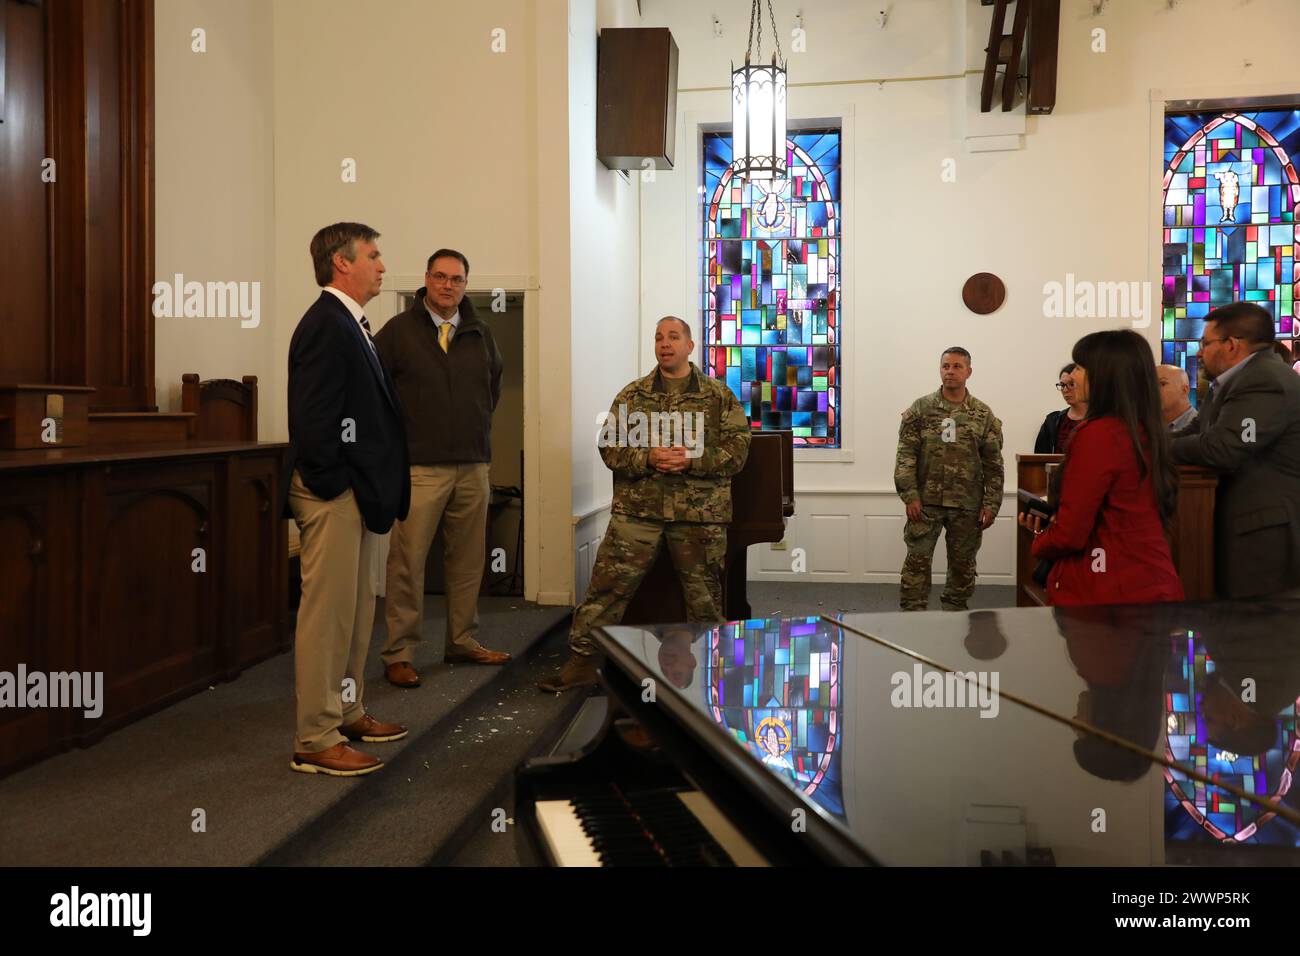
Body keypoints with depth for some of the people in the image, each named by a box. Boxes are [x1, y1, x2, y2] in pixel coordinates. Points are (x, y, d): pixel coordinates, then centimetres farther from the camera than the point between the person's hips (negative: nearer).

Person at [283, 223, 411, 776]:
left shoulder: (349, 325, 16)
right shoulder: (325, 325, -15)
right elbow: (312, 419, -22)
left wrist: (373, 490, 13)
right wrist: (336, 485, -17)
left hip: (357, 493, 11)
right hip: (333, 495, -11)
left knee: (356, 610, 18)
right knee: (327, 613, -4)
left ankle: (347, 712, 31)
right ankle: (315, 741, 4)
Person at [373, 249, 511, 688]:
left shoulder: (481, 334, 11)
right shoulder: (399, 331, -3)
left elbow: (494, 384, 27)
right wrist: (400, 432, 1)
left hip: (474, 466, 5)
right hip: (420, 467, -5)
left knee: (468, 561, 10)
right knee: (407, 562, -5)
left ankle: (462, 641, 23)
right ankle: (399, 654, 3)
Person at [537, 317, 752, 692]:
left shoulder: (719, 396, 7)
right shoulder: (633, 395, 10)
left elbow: (737, 446, -1)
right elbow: (610, 445, 5)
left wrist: (692, 460, -15)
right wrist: (647, 458, -14)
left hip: (700, 510, 0)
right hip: (637, 509, 1)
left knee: (703, 591, 8)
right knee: (608, 583, -4)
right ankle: (582, 661, 2)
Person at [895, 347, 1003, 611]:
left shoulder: (983, 415, 4)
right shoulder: (921, 408, 0)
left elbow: (993, 465, 4)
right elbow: (906, 456, -3)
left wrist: (991, 504, -1)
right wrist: (910, 496, -11)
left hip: (967, 504, 1)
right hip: (926, 501, -1)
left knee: (963, 564, 9)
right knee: (917, 561, -2)